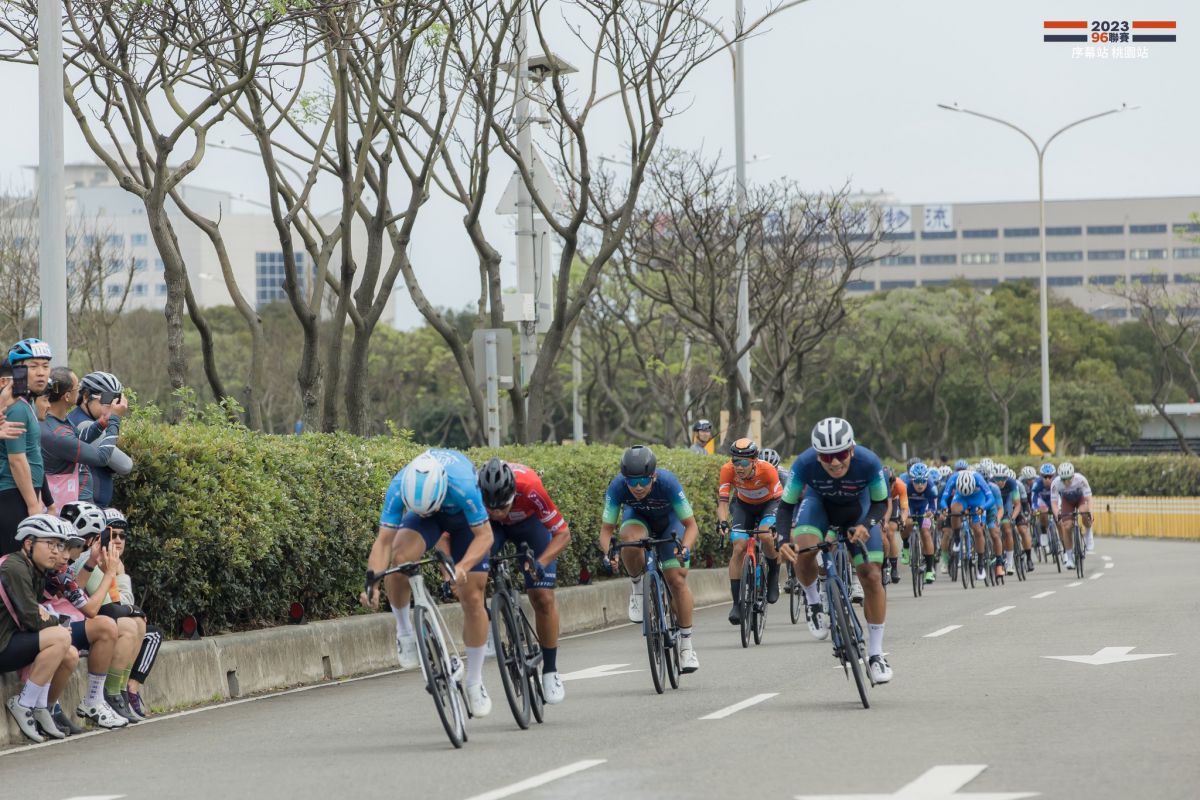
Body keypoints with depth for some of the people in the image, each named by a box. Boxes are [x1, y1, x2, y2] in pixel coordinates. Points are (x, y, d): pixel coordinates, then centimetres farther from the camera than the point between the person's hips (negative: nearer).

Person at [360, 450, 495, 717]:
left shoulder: (462, 484, -43)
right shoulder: (399, 488, -36)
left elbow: (485, 535, -36)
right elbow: (384, 540, -33)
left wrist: (463, 567, -53)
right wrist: (371, 582, -48)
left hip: (464, 517, -1)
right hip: (430, 520, 1)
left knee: (472, 599, -6)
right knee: (398, 558, -31)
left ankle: (475, 682, 10)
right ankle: (404, 630, -7)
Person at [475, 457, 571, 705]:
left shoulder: (529, 488, -42)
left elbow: (563, 533, -32)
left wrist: (541, 562, -48)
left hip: (530, 521, -1)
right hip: (489, 527, 1)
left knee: (543, 598, -10)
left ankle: (550, 671, 5)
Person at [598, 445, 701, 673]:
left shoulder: (668, 482, -37)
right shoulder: (617, 487, -33)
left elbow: (691, 525, -31)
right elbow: (606, 529, -27)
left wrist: (685, 548, -50)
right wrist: (608, 553, -47)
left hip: (669, 521, -1)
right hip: (638, 517, 1)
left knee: (677, 580, -12)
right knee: (630, 540, -36)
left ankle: (686, 645, 0)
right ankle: (638, 588, -8)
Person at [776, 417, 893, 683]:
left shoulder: (869, 463, -35)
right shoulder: (805, 464, -34)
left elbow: (881, 502, -18)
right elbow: (786, 505, -21)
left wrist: (865, 525, -38)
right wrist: (785, 539, -39)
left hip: (857, 509, 0)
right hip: (819, 503, 0)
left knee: (872, 576, -10)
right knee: (803, 551, -31)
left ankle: (875, 653, 2)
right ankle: (813, 602, 0)